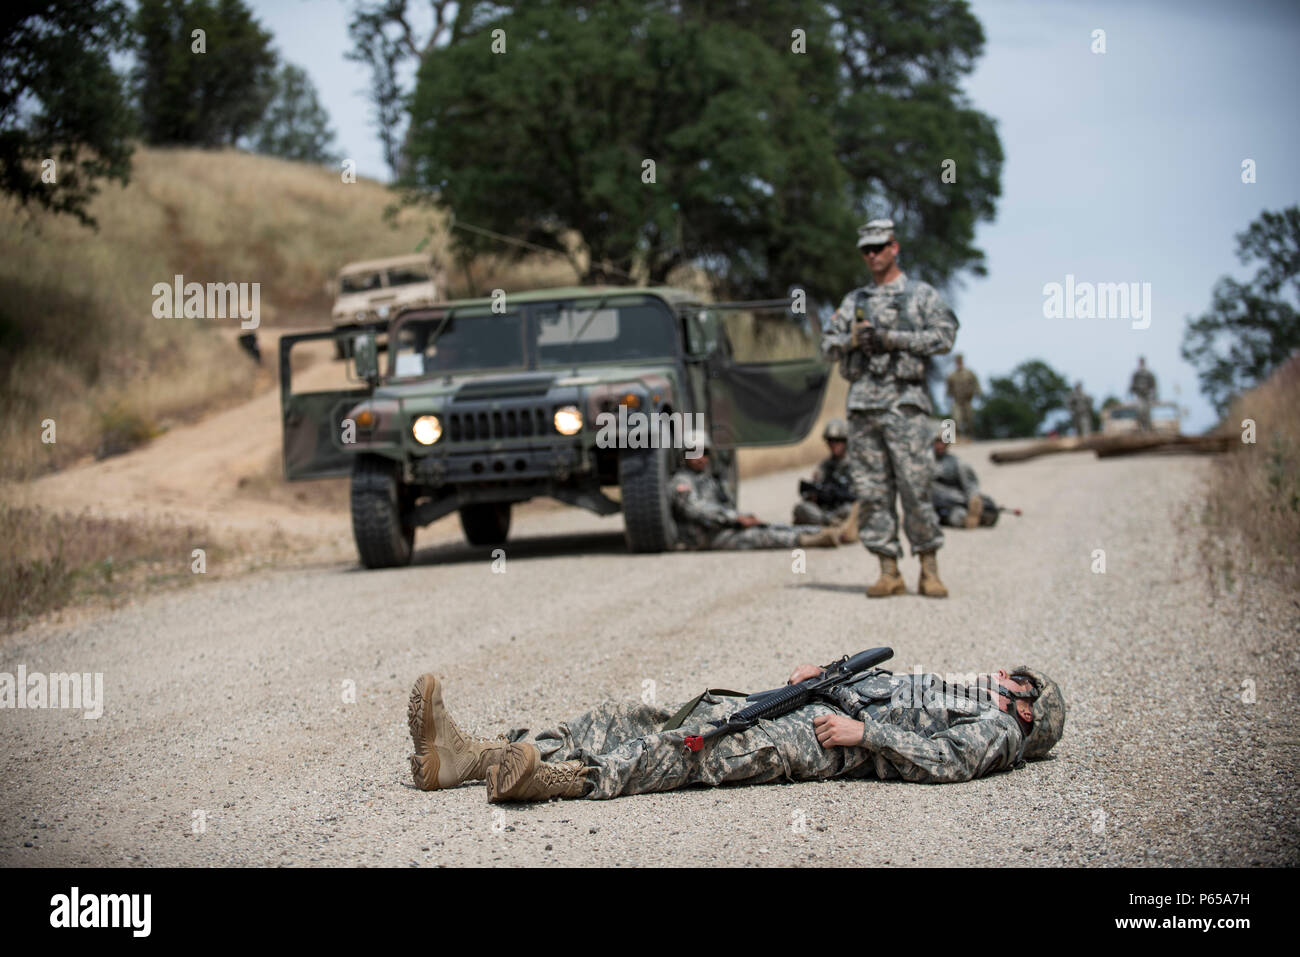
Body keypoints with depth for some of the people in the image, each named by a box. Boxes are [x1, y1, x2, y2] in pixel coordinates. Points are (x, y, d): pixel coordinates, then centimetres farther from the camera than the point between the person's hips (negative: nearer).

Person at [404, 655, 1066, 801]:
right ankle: (468, 757, -22)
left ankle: (571, 778, -56)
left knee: (700, 748, -34)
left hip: (824, 738, -8)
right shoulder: (946, 693, 38)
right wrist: (819, 677, 15)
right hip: (802, 708, 8)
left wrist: (864, 731, -15)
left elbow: (948, 760, -11)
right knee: (640, 720, -10)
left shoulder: (996, 726, 10)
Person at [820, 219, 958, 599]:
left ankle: (929, 570, -1)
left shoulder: (921, 295, 7)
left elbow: (944, 336, -6)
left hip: (904, 401, -4)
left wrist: (890, 338, -11)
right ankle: (889, 572, 4)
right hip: (862, 402, 4)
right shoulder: (855, 300, 20)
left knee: (916, 487, -8)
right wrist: (853, 340, -5)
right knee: (872, 491, 1)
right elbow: (827, 345, 17)